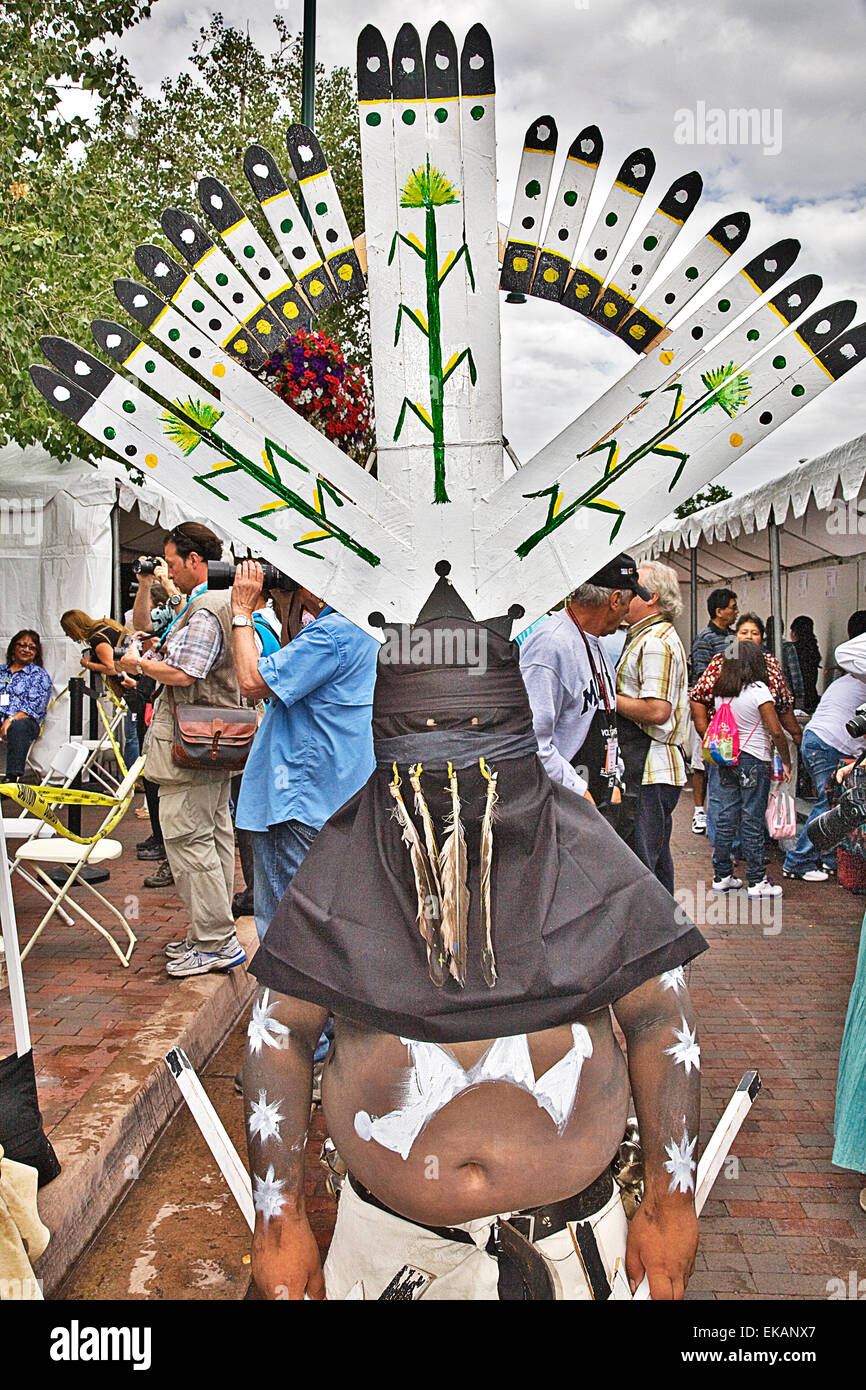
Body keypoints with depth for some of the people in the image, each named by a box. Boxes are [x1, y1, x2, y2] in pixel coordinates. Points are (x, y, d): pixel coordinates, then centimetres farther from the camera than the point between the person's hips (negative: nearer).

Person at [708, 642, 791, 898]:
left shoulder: (722, 692, 5)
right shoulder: (758, 690, -12)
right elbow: (776, 732, -13)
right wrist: (786, 761, -2)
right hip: (755, 761, -6)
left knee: (726, 817, 10)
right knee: (752, 821, -1)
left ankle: (721, 876, 17)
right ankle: (757, 882, 6)